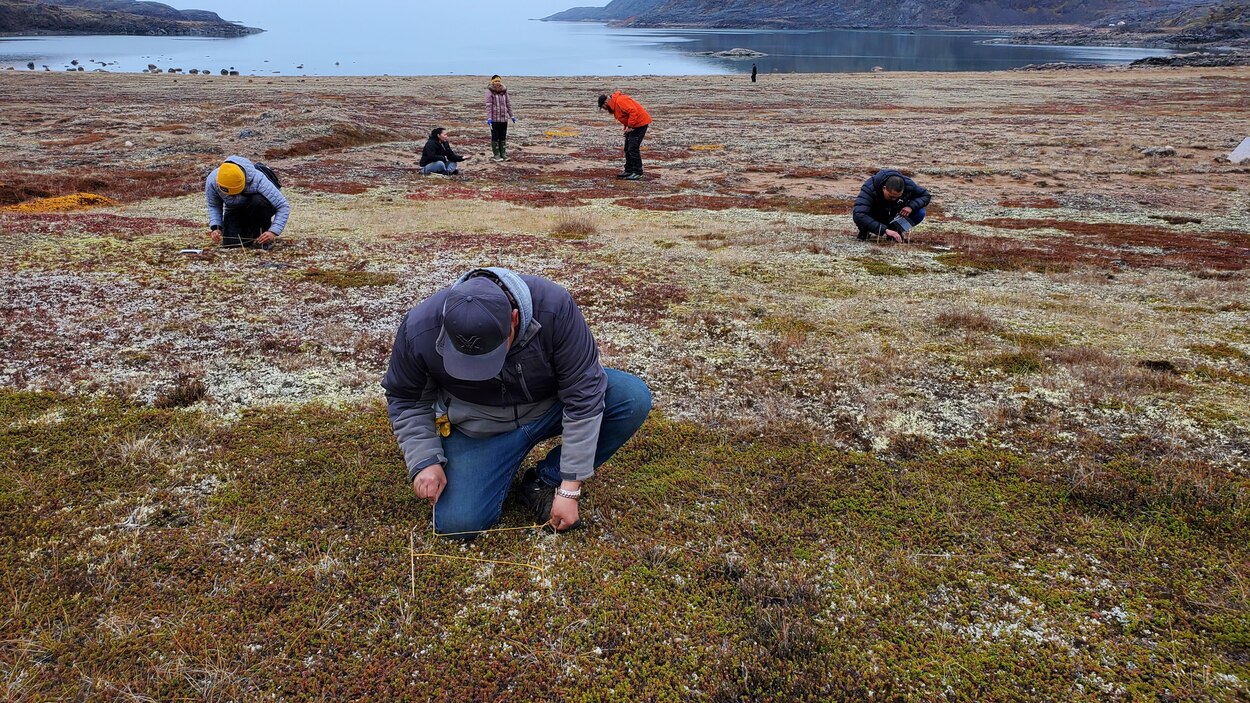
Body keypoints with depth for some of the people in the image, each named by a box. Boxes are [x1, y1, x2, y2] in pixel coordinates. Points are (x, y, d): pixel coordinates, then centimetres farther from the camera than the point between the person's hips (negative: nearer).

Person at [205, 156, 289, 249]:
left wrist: (274, 231, -44)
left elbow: (283, 206, -34)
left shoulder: (258, 179, -37)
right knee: (230, 243, -17)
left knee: (258, 201, -38)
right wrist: (215, 227, -24)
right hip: (235, 210, 3)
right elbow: (213, 206, -7)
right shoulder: (211, 181, -26)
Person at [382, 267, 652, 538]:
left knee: (634, 398, -25)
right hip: (480, 429, 0)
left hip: (552, 406, 1)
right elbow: (405, 399, -6)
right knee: (458, 523, -20)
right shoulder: (419, 330, -27)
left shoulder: (553, 307, -32)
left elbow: (584, 394, -26)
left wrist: (570, 488, -24)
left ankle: (544, 482, -7)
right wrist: (424, 460, -18)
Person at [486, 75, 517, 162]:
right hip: (494, 118, -4)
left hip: (504, 118, 5)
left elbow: (508, 103, 13)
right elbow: (488, 105, -12)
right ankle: (496, 155, 9)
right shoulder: (490, 91, -8)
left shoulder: (504, 91, 6)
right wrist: (489, 118, -18)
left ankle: (503, 153, 21)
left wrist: (511, 115, 13)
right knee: (495, 136, 3)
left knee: (503, 137, 11)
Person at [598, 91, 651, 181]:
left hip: (640, 123, -11)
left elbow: (633, 111, -29)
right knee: (628, 149, 14)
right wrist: (626, 129, 8)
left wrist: (629, 126, -25)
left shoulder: (620, 101, -21)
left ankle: (637, 173, -8)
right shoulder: (614, 105, 12)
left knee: (633, 148, -13)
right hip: (633, 125, 11)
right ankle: (629, 171, 22)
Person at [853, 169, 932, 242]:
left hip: (894, 217, 3)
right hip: (875, 219, -3)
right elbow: (859, 216, -48)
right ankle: (865, 231, -2)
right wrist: (885, 230, -54)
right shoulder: (870, 188, -36)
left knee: (920, 212, -22)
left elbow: (926, 195, -6)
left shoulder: (908, 185, -24)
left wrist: (911, 206, -29)